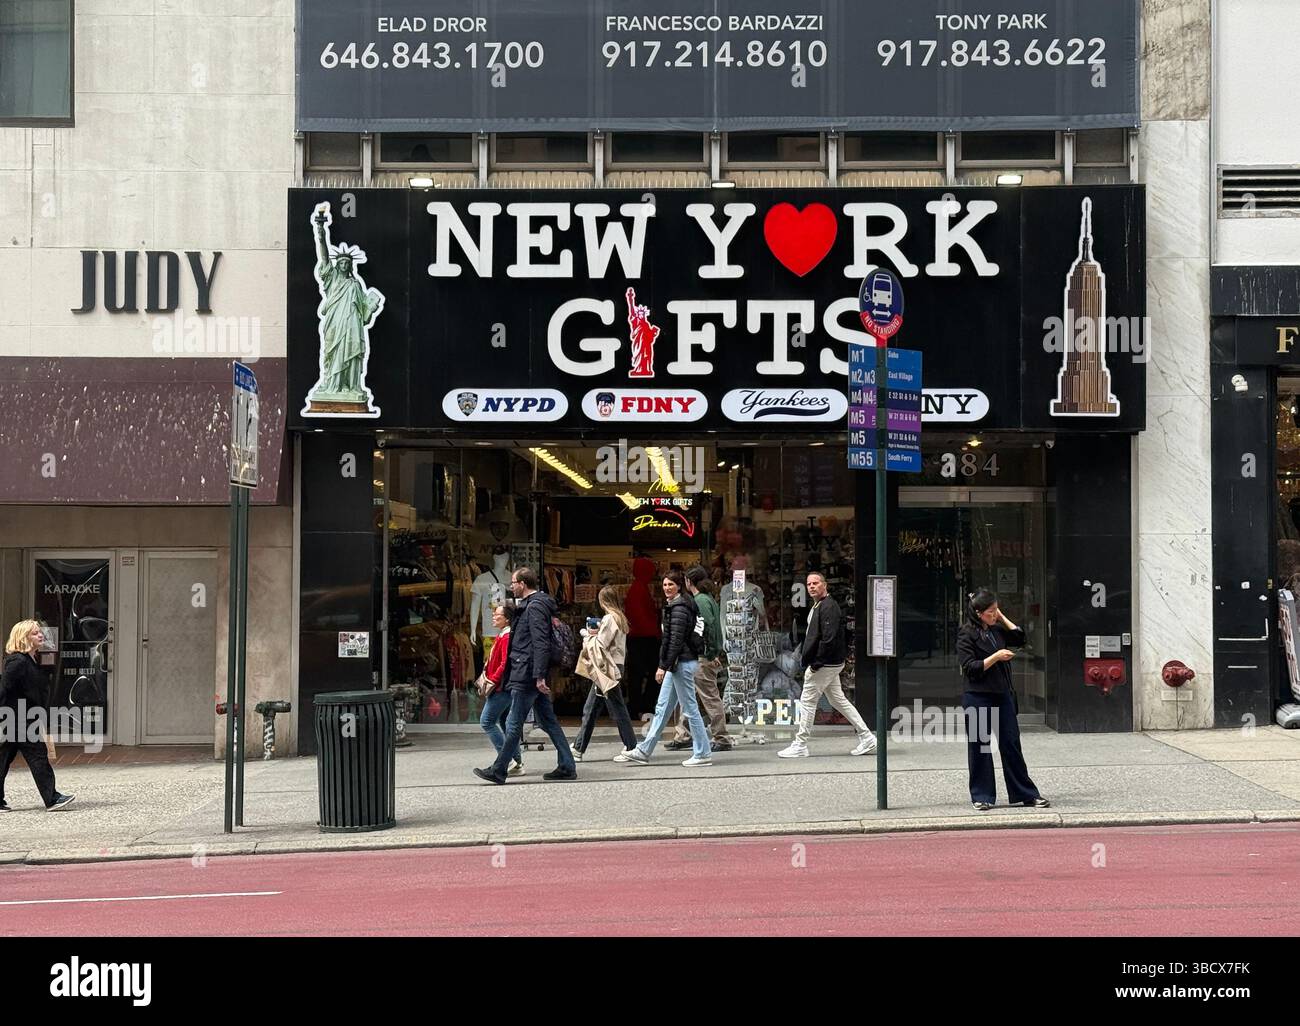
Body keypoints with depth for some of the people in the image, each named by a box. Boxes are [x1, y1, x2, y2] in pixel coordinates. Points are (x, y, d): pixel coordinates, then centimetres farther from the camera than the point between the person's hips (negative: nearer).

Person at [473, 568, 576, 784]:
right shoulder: (530, 605, 17)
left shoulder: (534, 607, -14)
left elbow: (541, 644, -22)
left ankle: (498, 771, 2)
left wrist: (539, 676, -26)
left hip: (527, 677, -10)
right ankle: (566, 767, 11)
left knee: (513, 724, -3)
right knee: (548, 721, 11)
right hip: (535, 676, 10)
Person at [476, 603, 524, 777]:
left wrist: (492, 682, -17)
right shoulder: (501, 636, 18)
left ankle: (508, 761, -12)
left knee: (487, 721, -10)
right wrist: (487, 679, 14)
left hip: (502, 687, -10)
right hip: (503, 688, 10)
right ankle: (517, 761, 12)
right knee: (504, 723, 12)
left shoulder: (506, 637, -14)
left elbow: (505, 664, -21)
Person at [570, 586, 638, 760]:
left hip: (607, 669, -10)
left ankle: (631, 748, 2)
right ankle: (578, 749, 12)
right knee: (590, 709, 11)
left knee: (617, 708, -4)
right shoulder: (620, 618, 14)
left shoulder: (609, 619, -14)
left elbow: (600, 646, -15)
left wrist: (586, 634, -1)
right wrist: (597, 633, 9)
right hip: (615, 666, 10)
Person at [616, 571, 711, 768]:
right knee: (662, 708, 12)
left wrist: (663, 666, -20)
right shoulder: (674, 605, 15)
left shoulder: (679, 608, -15)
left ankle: (703, 754, 4)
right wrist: (665, 665, 20)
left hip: (682, 663, -11)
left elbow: (676, 641, -21)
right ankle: (643, 751, 16)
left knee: (690, 709, -3)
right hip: (678, 663, 11)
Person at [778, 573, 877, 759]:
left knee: (807, 701, -4)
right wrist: (804, 656, 15)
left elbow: (829, 638, -24)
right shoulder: (817, 607, 17)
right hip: (828, 665, 11)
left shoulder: (829, 607, -17)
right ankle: (867, 738, 16)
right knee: (838, 700, 14)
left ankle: (800, 746, 3)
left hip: (825, 665, -11)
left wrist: (816, 663, -23)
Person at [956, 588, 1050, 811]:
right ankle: (981, 796, 13)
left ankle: (1025, 794, 12)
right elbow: (970, 668, -13)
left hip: (1002, 695, 6)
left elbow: (1019, 638, 19)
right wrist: (996, 657, -17)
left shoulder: (996, 630, 11)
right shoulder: (967, 634, -8)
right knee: (979, 747, 3)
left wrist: (1002, 618, 10)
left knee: (1011, 744, 7)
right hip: (978, 698, -6)